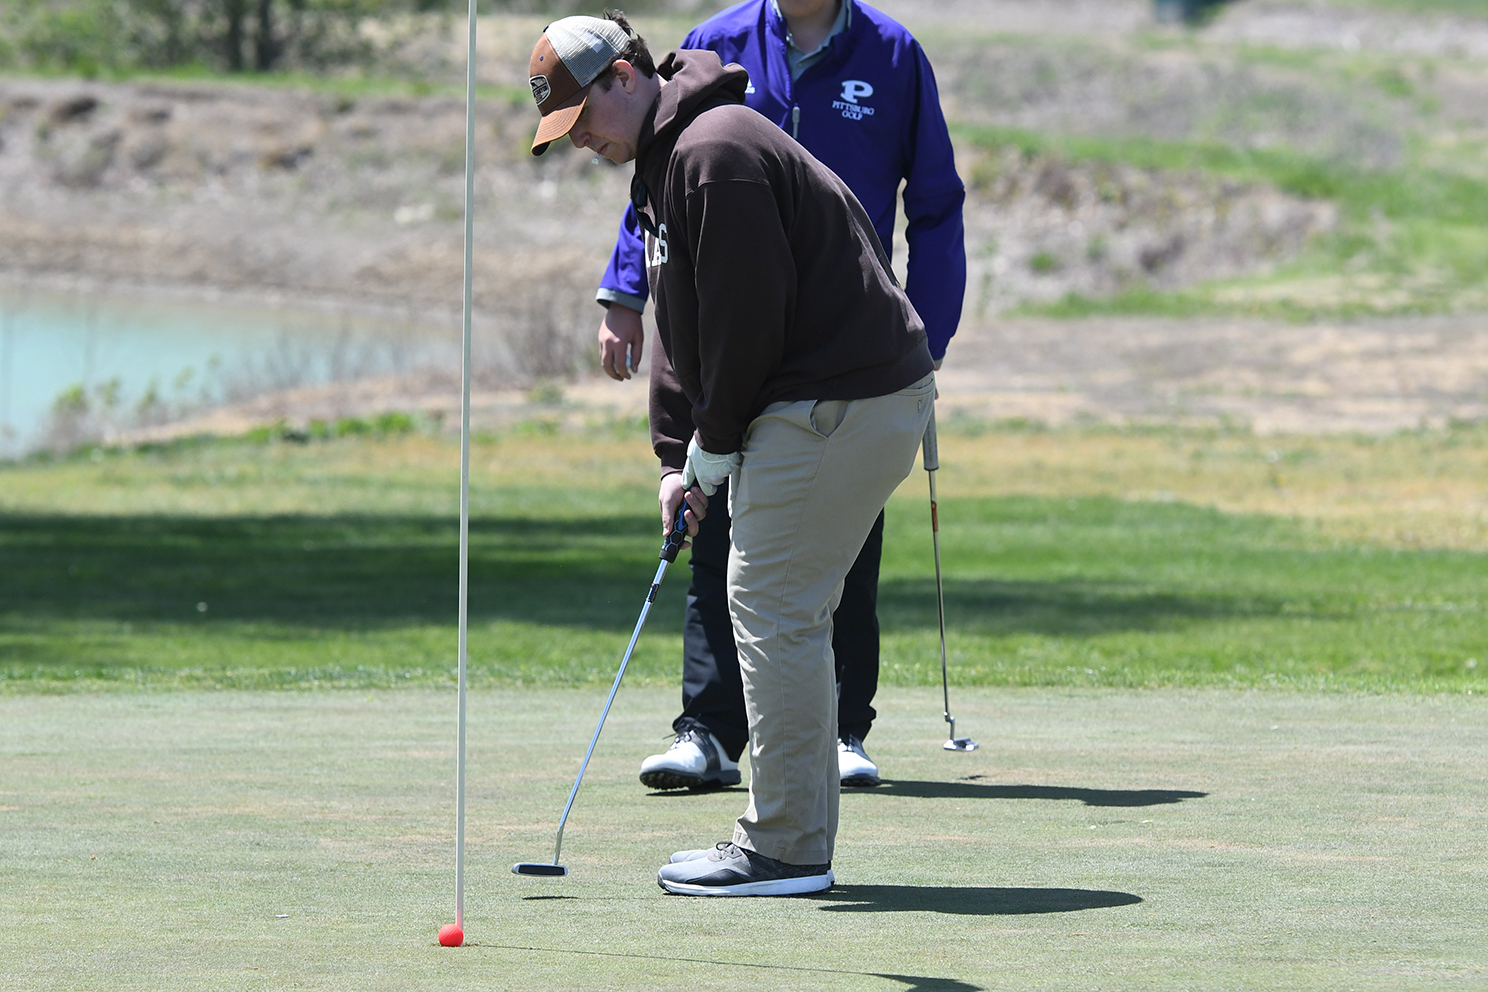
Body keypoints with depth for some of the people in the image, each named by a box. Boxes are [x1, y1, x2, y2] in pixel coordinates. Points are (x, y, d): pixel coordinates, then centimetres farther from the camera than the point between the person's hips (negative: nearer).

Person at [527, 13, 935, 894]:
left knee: (776, 609, -9)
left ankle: (785, 848, -7)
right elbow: (686, 326, 19)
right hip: (835, 400, 11)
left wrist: (715, 446, -10)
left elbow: (746, 315, -20)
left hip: (840, 403, -11)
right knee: (787, 614, 13)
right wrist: (678, 455, 10)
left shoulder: (717, 152, -18)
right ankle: (799, 843, 17)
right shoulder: (668, 159, 17)